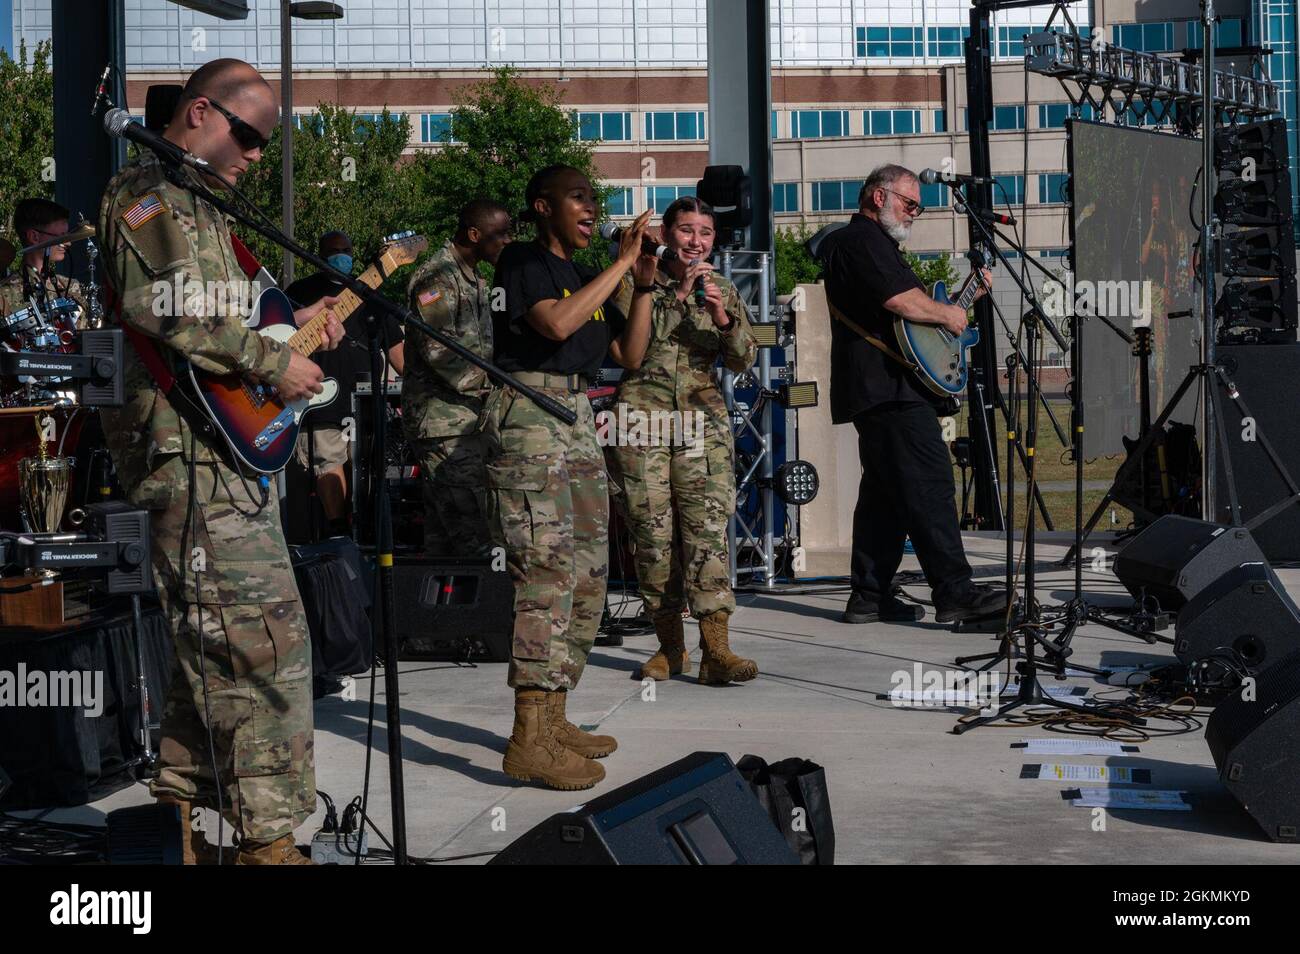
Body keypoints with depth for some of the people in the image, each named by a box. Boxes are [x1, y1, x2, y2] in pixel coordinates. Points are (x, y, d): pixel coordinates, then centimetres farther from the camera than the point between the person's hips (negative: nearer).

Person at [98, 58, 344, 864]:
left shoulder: (198, 200, 24)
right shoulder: (149, 191, -8)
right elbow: (169, 311, -22)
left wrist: (290, 320, 16)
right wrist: (275, 362, -17)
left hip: (219, 450, 11)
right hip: (192, 449, -11)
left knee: (208, 638, 14)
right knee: (264, 637, -12)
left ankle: (177, 808, 23)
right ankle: (268, 837, -8)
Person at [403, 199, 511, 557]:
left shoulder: (474, 279, 20)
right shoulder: (437, 275, -11)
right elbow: (438, 349, -19)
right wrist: (491, 382, -15)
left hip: (468, 419, 10)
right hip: (444, 421, -10)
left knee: (442, 537, 11)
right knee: (473, 538, -14)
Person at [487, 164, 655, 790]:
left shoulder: (585, 275, 21)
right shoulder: (522, 262, -2)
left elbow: (630, 356, 18)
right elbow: (557, 323, -20)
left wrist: (642, 286, 7)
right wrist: (621, 264, -13)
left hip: (578, 420, 9)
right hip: (528, 414, -9)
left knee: (588, 575, 7)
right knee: (547, 571, -16)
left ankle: (552, 720, 14)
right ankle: (528, 740, -19)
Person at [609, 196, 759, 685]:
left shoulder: (724, 291, 14)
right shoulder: (642, 283, 8)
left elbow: (743, 361, 6)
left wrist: (724, 320, -12)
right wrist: (676, 295, -14)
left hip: (703, 417, 1)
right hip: (643, 416, -1)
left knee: (708, 526, -12)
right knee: (653, 531, -2)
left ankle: (715, 650, -18)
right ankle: (670, 645, 9)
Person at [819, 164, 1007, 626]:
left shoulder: (867, 242, 27)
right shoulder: (864, 239, -8)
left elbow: (905, 312, 28)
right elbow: (903, 302, -21)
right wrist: (947, 313, -4)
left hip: (876, 391, 11)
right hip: (890, 387, -11)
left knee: (885, 492, 11)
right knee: (929, 486, -14)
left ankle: (870, 596, 13)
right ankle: (954, 592, -18)